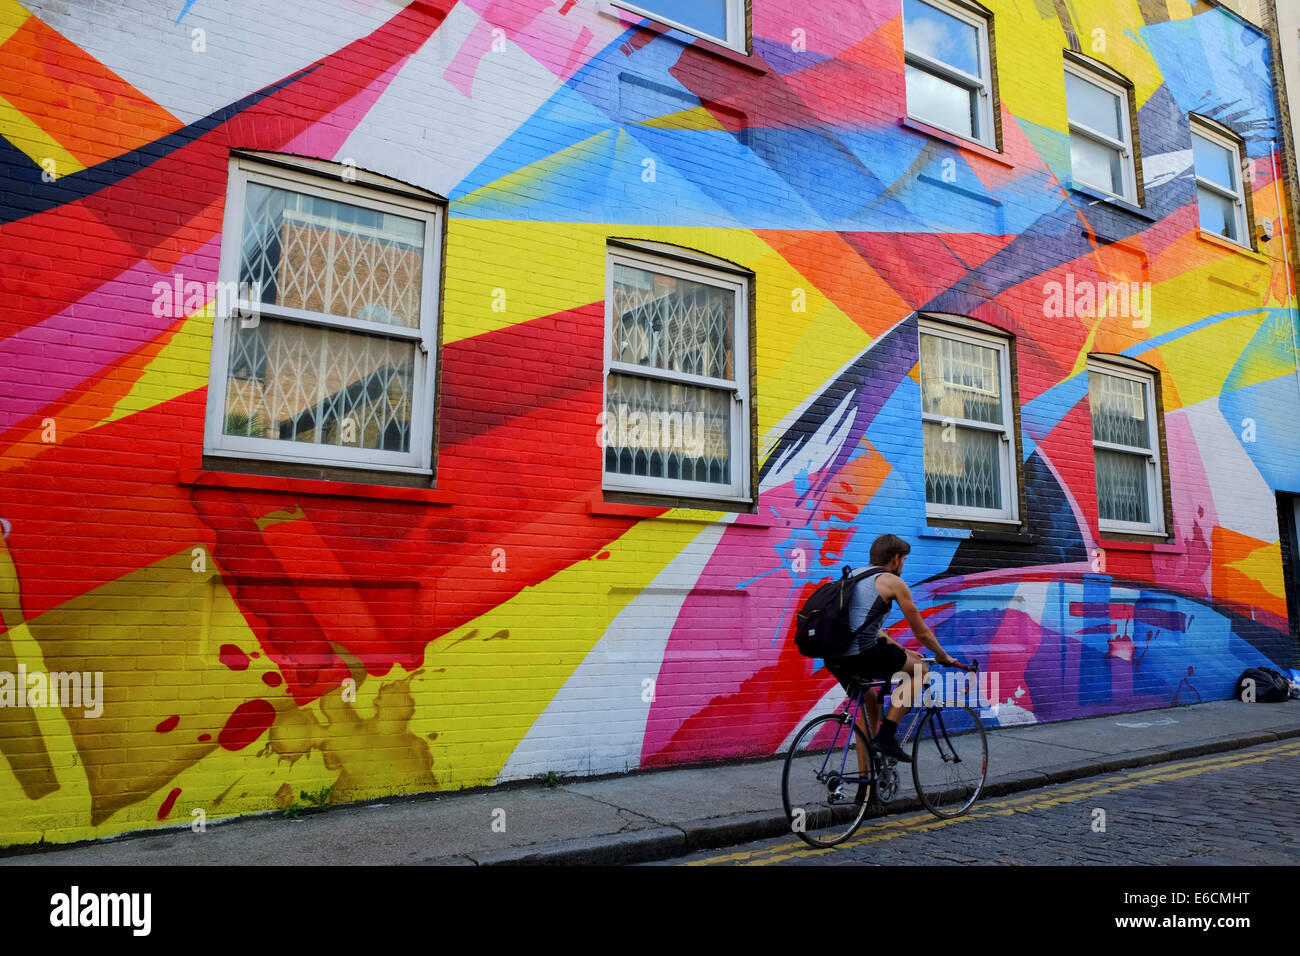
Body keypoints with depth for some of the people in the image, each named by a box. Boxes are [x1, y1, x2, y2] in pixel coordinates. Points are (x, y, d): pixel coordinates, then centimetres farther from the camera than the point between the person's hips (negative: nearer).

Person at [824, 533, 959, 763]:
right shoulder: (892, 581, 3)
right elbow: (921, 633, 10)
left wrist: (902, 651, 37)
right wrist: (943, 656, 27)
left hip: (833, 658, 8)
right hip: (861, 655, -8)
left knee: (868, 709, 26)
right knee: (920, 669, 13)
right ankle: (886, 736, 5)